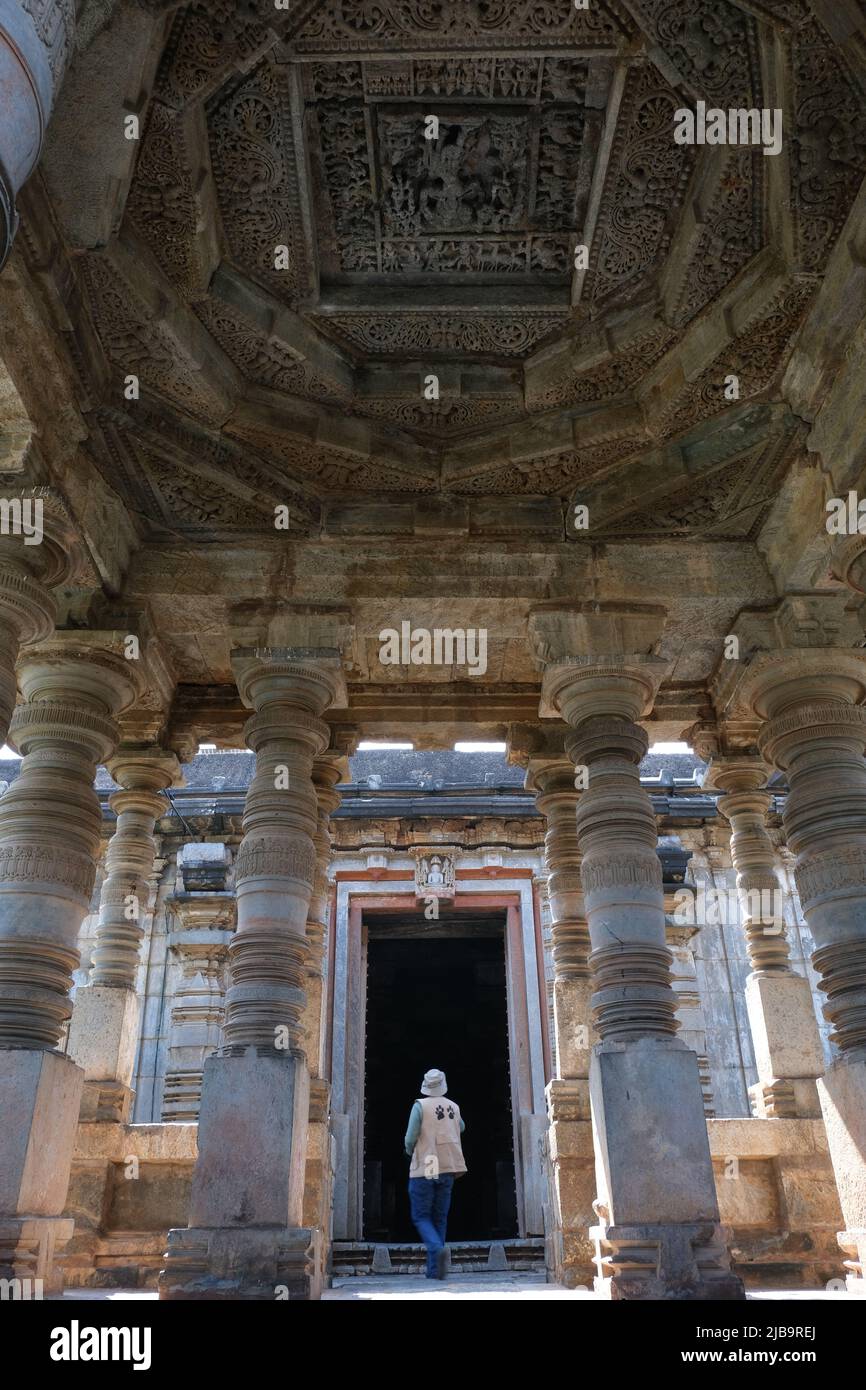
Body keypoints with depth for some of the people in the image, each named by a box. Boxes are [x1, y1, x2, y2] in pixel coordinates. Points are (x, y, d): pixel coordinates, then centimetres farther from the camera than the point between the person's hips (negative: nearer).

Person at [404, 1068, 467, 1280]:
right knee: (440, 1218, 10)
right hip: (448, 1169, 4)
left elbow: (410, 1138, -12)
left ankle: (437, 1248, -22)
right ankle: (433, 1269, 7)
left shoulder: (420, 1106, -8)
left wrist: (410, 1151, 10)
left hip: (424, 1168, -4)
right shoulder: (453, 1107, 7)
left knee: (421, 1217, 3)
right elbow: (461, 1128, 29)